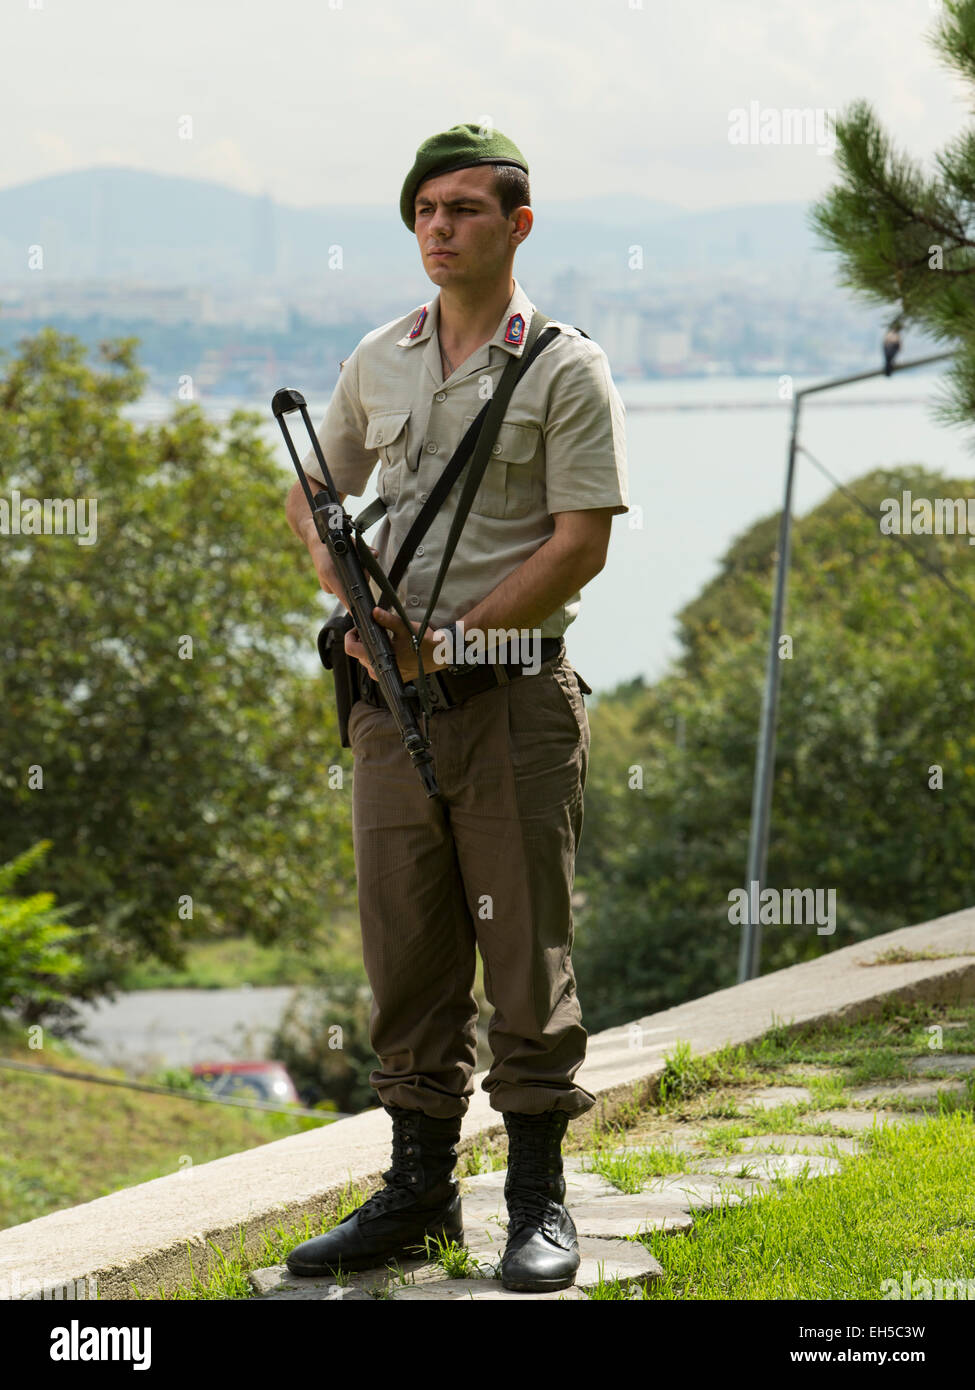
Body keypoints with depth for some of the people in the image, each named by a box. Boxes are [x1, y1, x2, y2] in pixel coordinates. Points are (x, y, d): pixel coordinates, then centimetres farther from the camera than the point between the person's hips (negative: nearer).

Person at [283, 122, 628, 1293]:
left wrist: (448, 638, -16)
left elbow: (580, 545, -11)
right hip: (392, 698, 5)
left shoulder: (564, 369, -5)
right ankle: (419, 1189, 17)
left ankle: (540, 1199, 6)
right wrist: (332, 559, 1)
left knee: (527, 953, -2)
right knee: (406, 953, 8)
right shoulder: (379, 361, 12)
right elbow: (315, 488, 24)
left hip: (513, 694, -5)